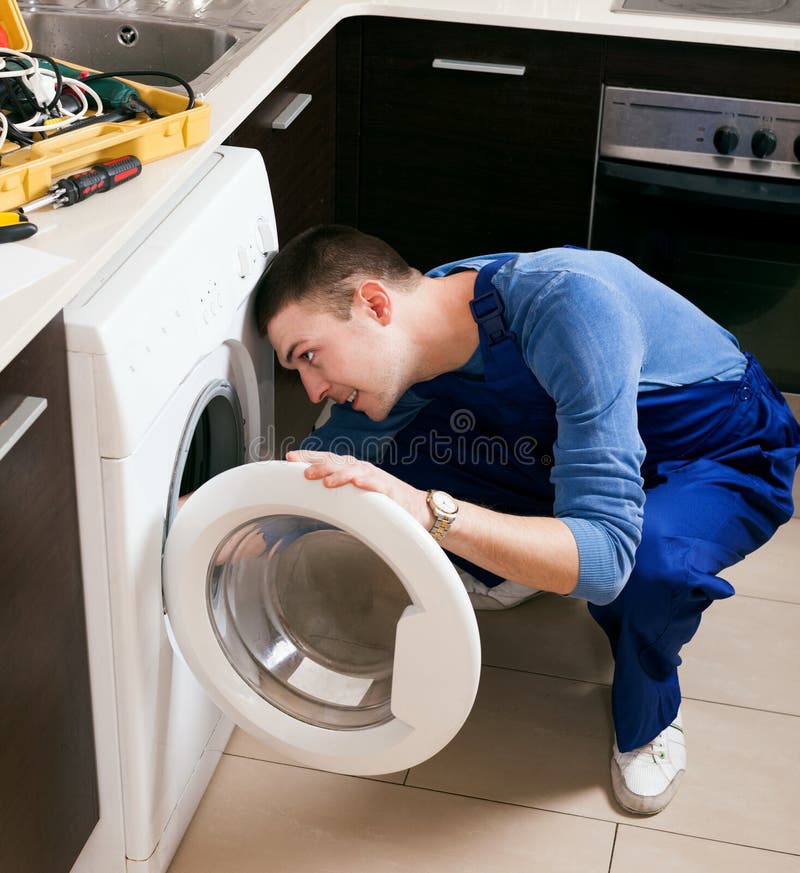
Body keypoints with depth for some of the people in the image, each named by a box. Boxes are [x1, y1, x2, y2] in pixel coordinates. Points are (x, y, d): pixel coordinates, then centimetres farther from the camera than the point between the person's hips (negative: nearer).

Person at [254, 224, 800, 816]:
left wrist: (429, 511, -55)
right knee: (395, 445, -13)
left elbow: (604, 557, -44)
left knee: (650, 559, -40)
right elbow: (318, 470, -2)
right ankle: (514, 571, 16)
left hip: (727, 461, -6)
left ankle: (648, 724, -6)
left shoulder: (564, 302, -39)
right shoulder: (405, 348, -17)